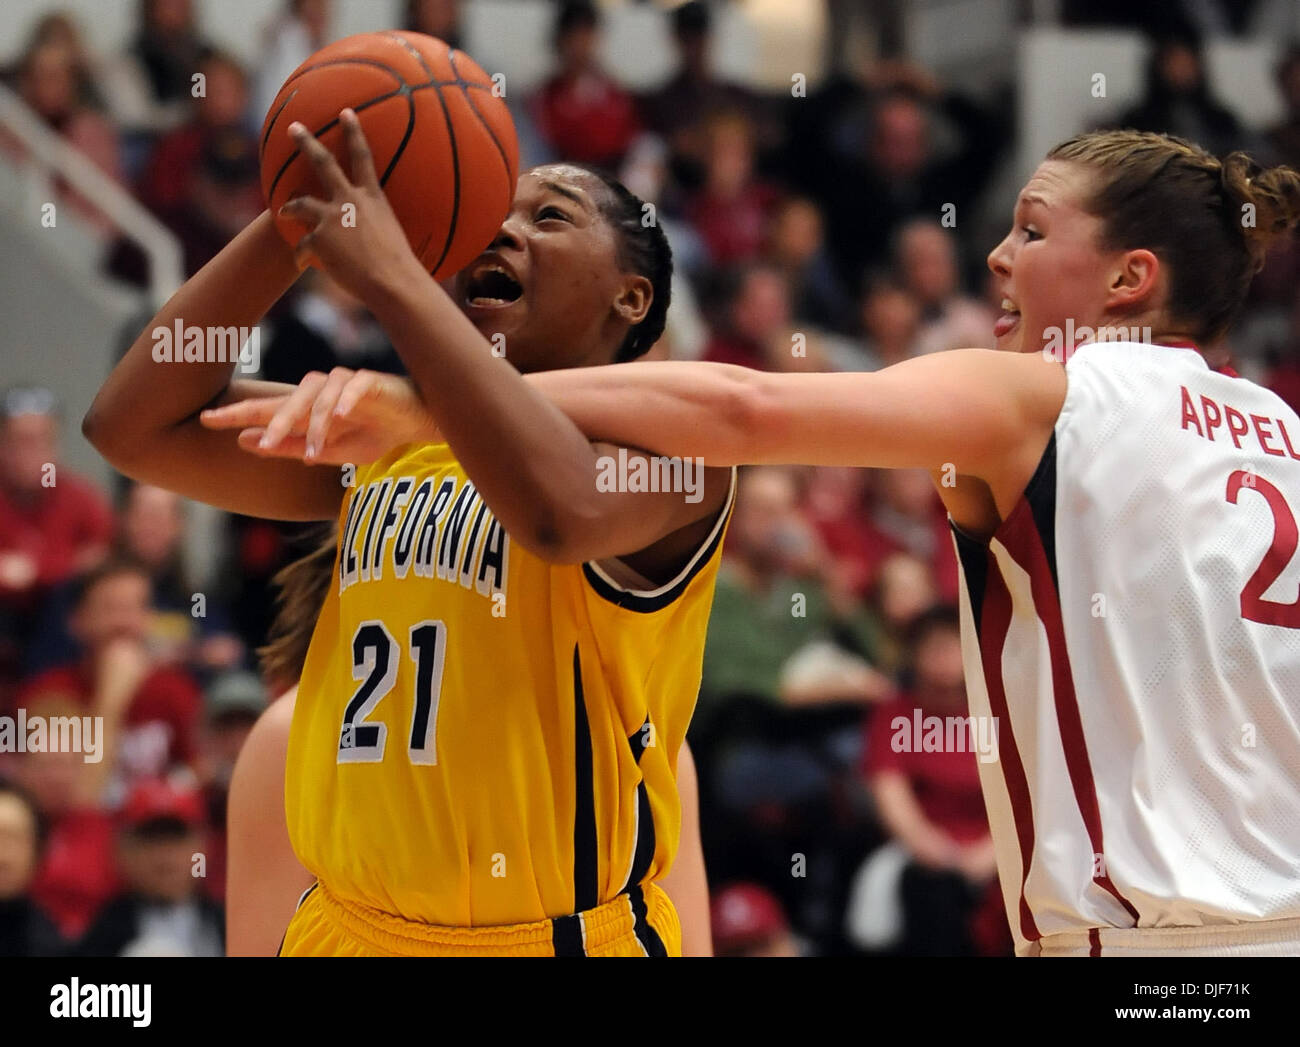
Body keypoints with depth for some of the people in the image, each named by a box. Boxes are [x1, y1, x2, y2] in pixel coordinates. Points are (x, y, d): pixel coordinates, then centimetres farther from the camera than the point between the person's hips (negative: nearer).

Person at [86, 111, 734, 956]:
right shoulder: (383, 440, 9)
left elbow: (564, 511, -33)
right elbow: (134, 428, 3)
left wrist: (388, 268, -28)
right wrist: (291, 225, -5)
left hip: (560, 935, -5)